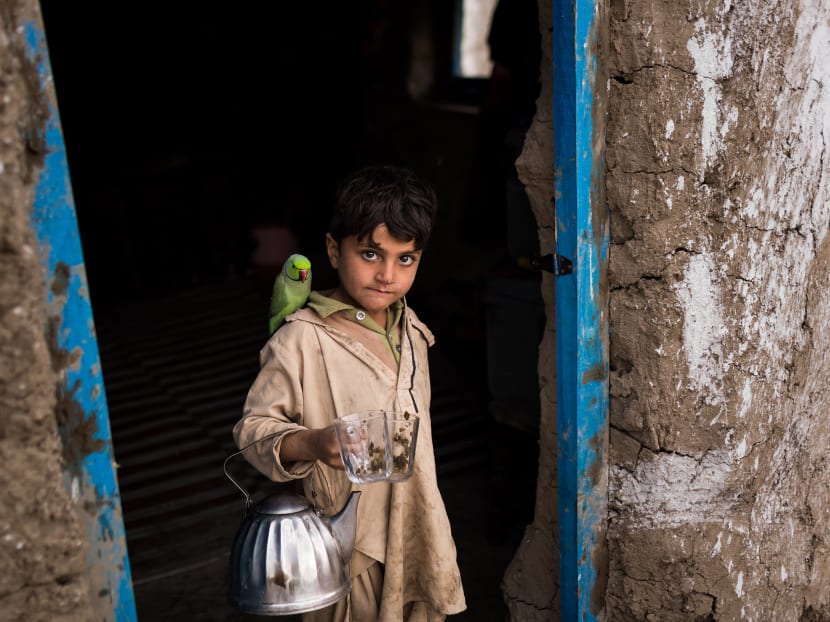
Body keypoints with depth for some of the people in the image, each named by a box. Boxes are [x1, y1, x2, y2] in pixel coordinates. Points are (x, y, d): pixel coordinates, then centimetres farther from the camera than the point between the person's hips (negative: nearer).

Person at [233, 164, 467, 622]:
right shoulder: (302, 339, -18)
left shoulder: (410, 330, 4)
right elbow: (253, 428, -14)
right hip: (349, 543, -6)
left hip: (416, 532, 6)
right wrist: (310, 443, -33)